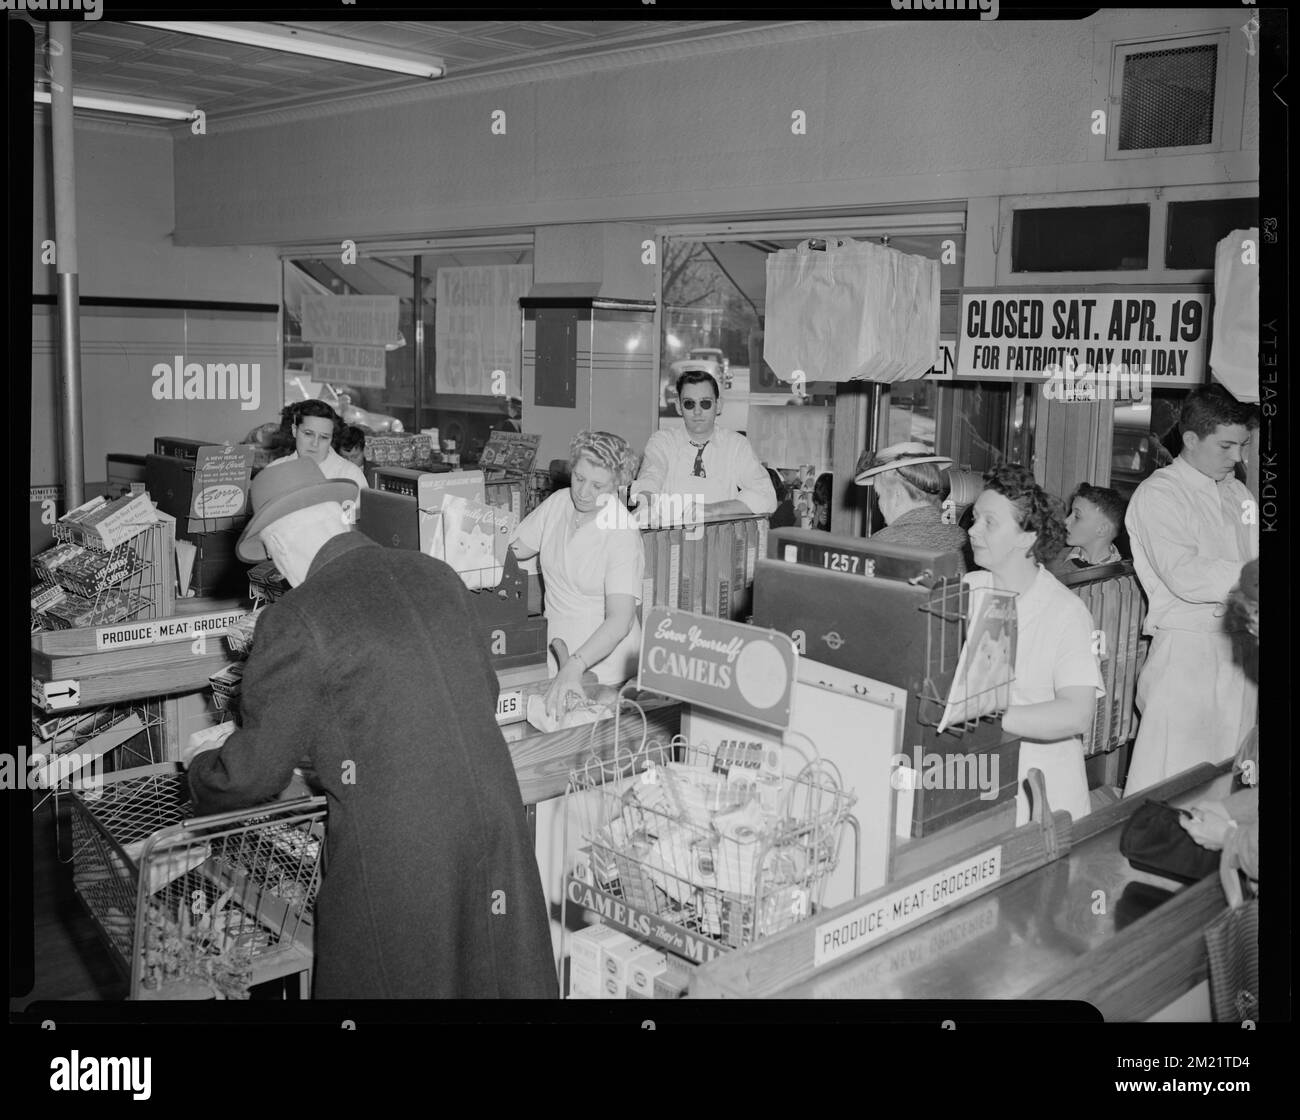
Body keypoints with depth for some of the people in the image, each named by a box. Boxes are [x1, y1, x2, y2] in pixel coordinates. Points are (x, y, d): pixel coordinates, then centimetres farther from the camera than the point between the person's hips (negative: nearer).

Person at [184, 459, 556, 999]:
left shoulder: (294, 620, -12)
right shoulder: (437, 575, 5)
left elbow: (255, 773, -4)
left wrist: (200, 777, 18)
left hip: (396, 857, -5)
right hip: (497, 829, 5)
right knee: (496, 975, 19)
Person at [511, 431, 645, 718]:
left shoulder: (622, 534, -18)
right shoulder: (559, 502, 1)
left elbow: (620, 621, -28)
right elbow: (516, 548, 14)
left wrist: (575, 666, -39)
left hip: (604, 665, -5)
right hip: (556, 654, 5)